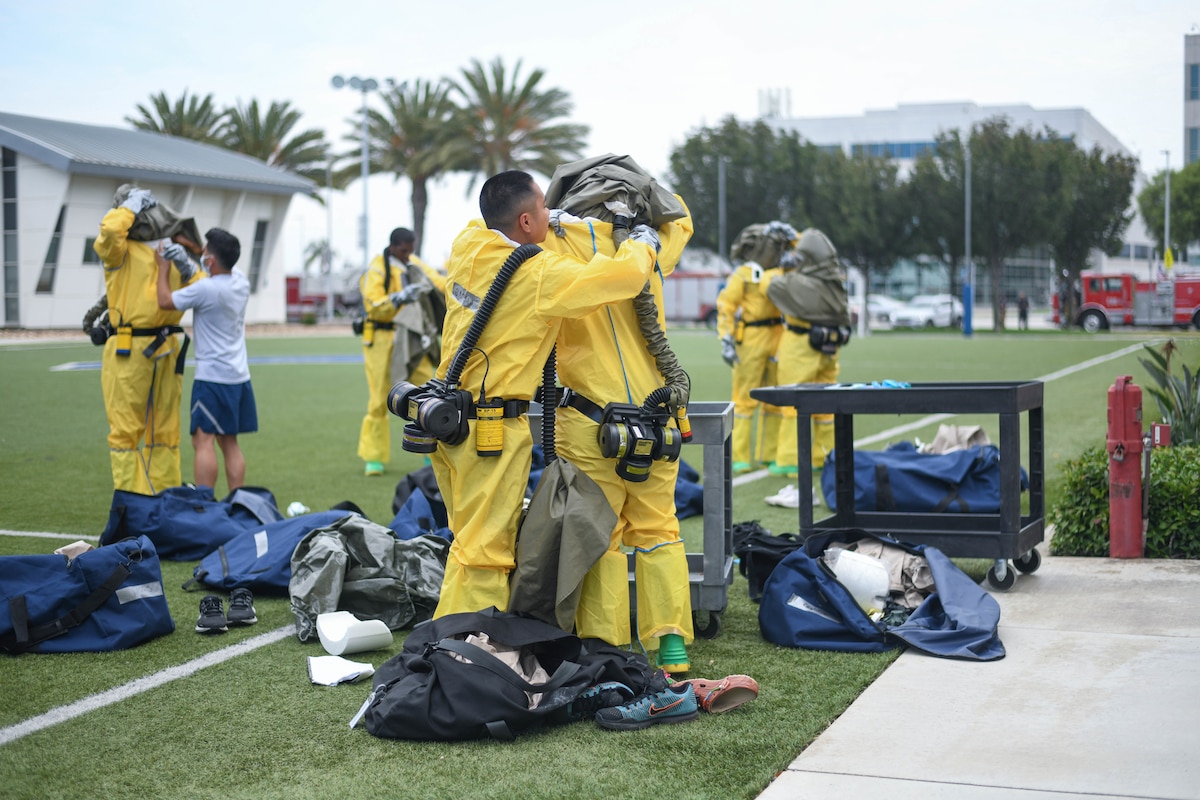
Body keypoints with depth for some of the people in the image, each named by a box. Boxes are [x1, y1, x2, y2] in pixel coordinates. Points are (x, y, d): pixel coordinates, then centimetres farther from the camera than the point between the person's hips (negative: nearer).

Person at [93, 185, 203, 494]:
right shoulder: (121, 250, -1)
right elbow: (110, 230, -24)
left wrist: (185, 266, -3)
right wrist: (130, 206, -7)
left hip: (166, 352, 6)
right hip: (127, 352, -6)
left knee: (165, 429, 11)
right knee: (126, 429, -2)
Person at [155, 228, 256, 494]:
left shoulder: (206, 290, -17)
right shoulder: (241, 283, 6)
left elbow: (165, 301, -4)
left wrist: (164, 267, 9)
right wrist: (184, 264, 16)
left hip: (212, 376, -8)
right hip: (239, 375, 8)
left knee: (204, 440, -9)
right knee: (229, 442, 11)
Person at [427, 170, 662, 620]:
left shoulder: (466, 247, 4)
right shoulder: (541, 275, -17)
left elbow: (482, 227, 29)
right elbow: (625, 275, -16)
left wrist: (549, 224, 19)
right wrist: (642, 243, 6)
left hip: (447, 418, 8)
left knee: (473, 536, 18)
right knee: (483, 550, -1)